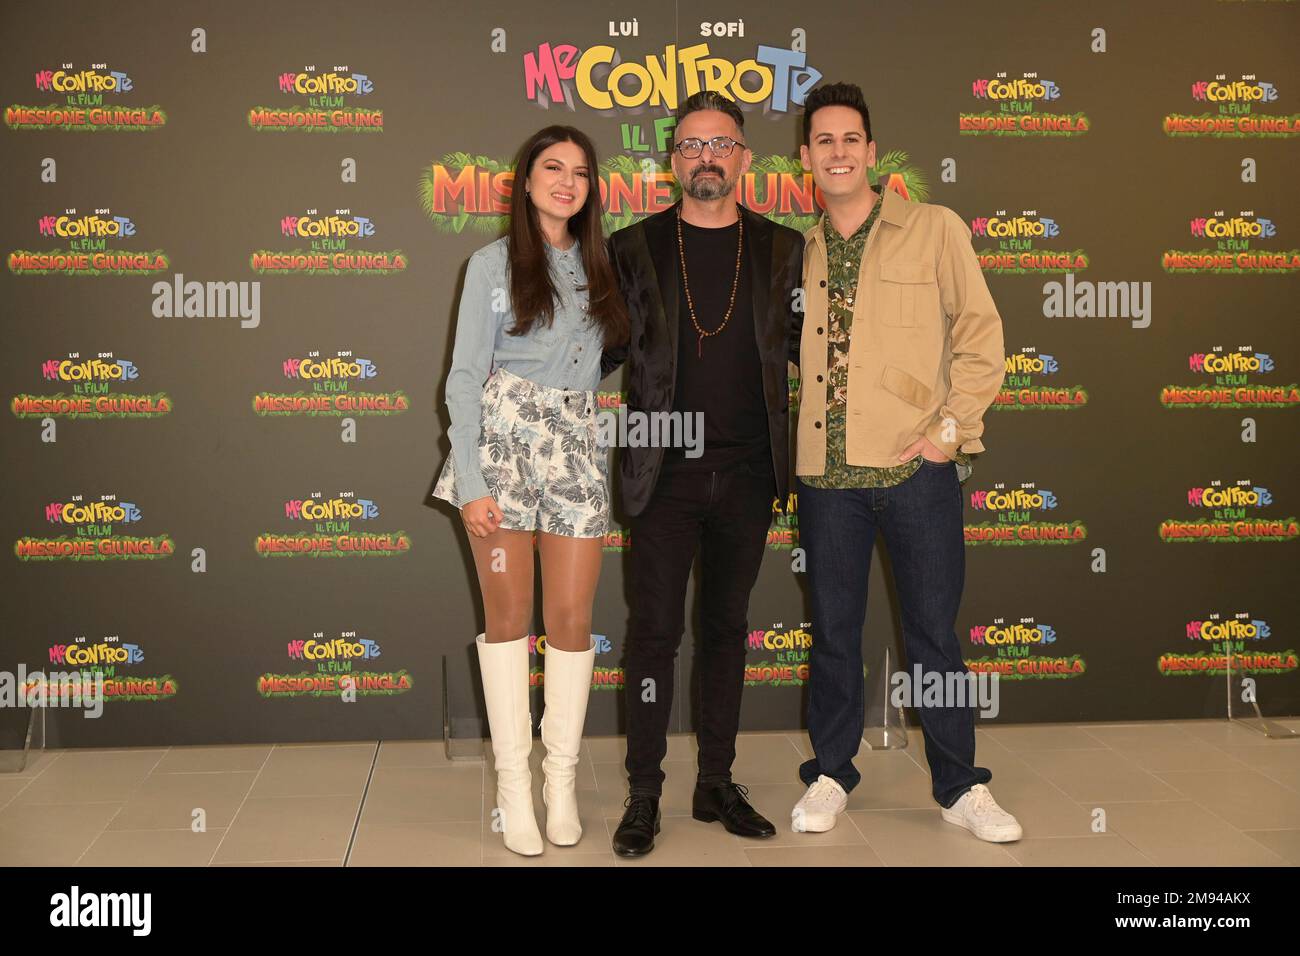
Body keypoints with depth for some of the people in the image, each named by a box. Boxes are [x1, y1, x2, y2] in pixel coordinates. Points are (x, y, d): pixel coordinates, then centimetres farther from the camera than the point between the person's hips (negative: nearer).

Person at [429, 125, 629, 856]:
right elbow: (466, 376, -3)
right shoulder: (494, 263, 2)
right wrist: (472, 481, -12)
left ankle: (562, 780, 12)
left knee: (573, 617, 1)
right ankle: (514, 782, 9)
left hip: (578, 447, 3)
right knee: (509, 615, 1)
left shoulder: (598, 267, 14)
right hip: (503, 439, -3)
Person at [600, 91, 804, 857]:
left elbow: (804, 345, 13)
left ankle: (717, 784, 22)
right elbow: (609, 348, 7)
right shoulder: (635, 248, 3)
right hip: (667, 473, -2)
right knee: (656, 632, 1)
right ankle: (645, 795, 11)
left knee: (727, 629, 11)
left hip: (747, 475, 2)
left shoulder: (780, 249, 7)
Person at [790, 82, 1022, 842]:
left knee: (934, 630, 4)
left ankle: (960, 785, 18)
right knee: (834, 628, 11)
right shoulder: (796, 249, 10)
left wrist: (952, 426, -8)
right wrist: (782, 445, 5)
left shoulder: (935, 229, 2)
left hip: (918, 467, -2)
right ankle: (831, 774, 25)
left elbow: (980, 332, 0)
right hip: (826, 472, 3)